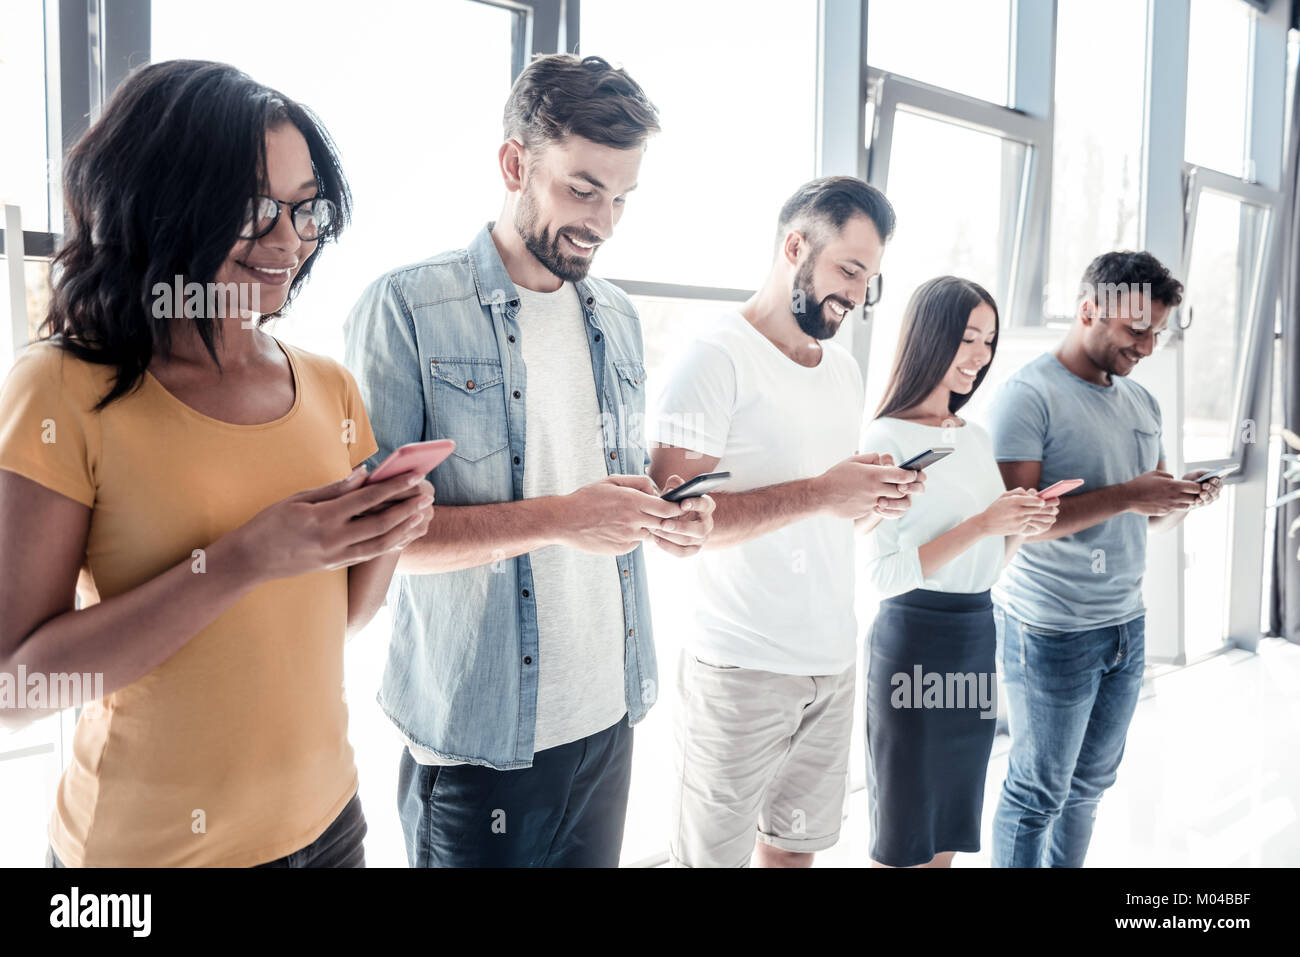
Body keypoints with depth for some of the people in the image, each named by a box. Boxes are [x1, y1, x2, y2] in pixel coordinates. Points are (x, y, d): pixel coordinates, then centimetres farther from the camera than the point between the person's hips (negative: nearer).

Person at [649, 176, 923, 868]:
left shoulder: (845, 368, 14)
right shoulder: (716, 358, -12)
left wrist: (875, 498, -1)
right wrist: (819, 494, -23)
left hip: (833, 661, 7)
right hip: (742, 670, -7)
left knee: (796, 843, 17)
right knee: (711, 855, 5)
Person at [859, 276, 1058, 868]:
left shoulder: (978, 438, 11)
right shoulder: (886, 439, -13)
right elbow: (883, 574, -19)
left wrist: (1022, 527, -3)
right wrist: (981, 524, -22)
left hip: (978, 638, 7)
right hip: (913, 641, -7)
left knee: (950, 835, 18)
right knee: (905, 840, 7)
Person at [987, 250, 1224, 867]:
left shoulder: (1142, 403, 12)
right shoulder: (1029, 395, -13)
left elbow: (1150, 518, 17)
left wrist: (1186, 500, -4)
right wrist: (1126, 495, -24)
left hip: (1127, 622, 8)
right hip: (1051, 630, -7)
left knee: (1091, 782, 18)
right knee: (1039, 792, 6)